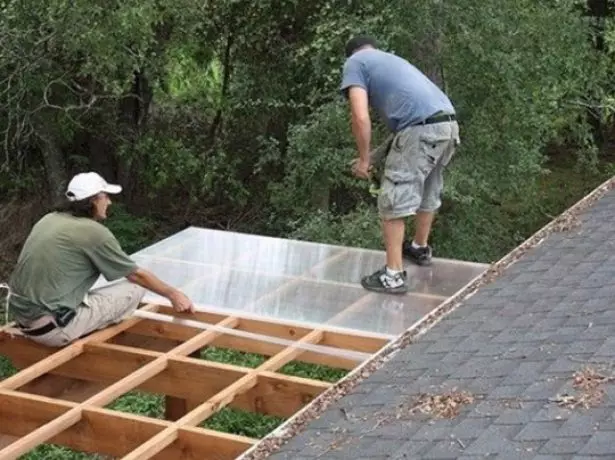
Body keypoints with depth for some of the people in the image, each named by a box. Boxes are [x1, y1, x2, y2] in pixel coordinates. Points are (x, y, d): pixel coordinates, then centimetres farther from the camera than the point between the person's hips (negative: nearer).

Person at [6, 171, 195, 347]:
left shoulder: (49, 220, 12)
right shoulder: (94, 231, -10)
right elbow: (137, 275, 0)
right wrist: (173, 294, 15)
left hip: (22, 319, 8)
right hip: (53, 327, -8)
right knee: (134, 288, 1)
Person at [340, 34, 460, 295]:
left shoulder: (355, 62, 8)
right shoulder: (392, 60, 32)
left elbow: (361, 117, -5)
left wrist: (364, 159, 6)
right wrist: (376, 157, 31)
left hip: (421, 130, -8)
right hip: (448, 125, 8)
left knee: (393, 201, 0)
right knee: (428, 192, 27)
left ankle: (393, 275, 1)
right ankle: (420, 248, 46)